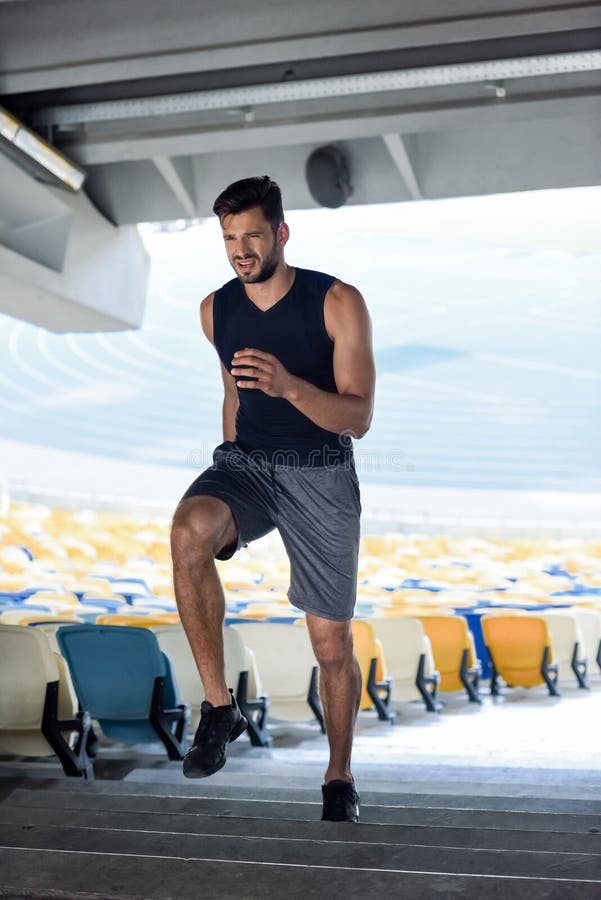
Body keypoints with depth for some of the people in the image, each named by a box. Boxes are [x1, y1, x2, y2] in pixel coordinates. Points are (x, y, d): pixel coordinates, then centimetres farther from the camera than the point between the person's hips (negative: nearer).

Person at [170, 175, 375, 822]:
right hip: (244, 462, 2)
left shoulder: (337, 303, -9)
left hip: (321, 475, -2)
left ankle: (339, 778, 27)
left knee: (332, 645, 3)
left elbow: (358, 418, -14)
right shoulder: (216, 310, 4)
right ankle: (218, 706, -20)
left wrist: (288, 385, -32)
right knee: (190, 531, -34)